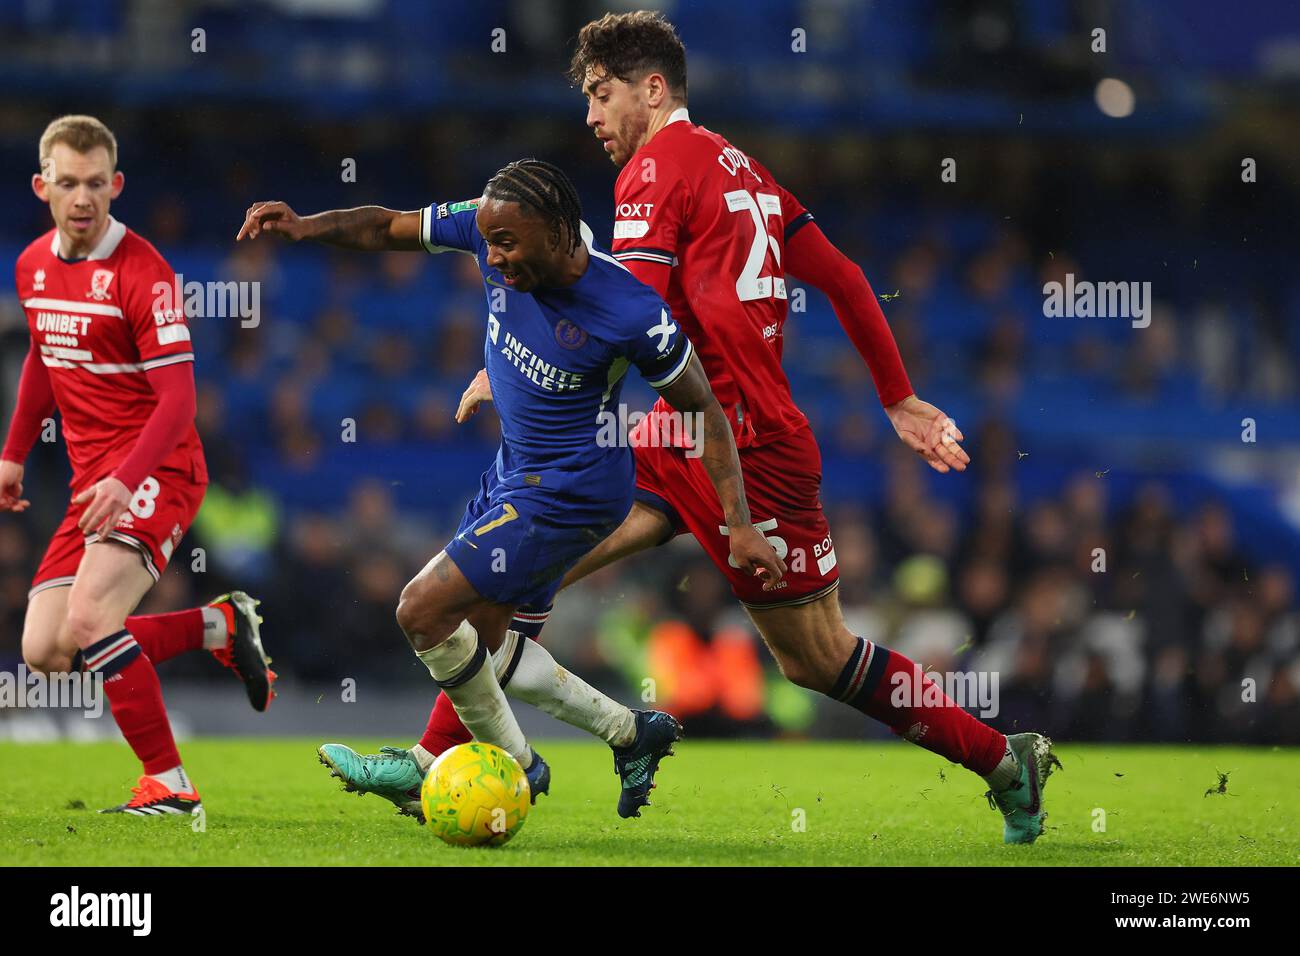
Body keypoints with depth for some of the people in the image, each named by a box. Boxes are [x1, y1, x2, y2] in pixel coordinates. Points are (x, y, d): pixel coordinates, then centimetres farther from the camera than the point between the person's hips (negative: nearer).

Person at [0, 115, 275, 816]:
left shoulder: (141, 272, -15)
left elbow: (178, 398, -19)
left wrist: (126, 480, -32)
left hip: (156, 471, -8)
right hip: (92, 482, 8)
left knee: (86, 621, -27)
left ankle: (169, 784, -14)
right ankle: (220, 626, 15)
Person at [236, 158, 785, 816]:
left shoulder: (632, 316, -27)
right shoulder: (491, 227, -13)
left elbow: (704, 410, -15)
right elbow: (386, 228, -1)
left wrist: (740, 526, -16)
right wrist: (307, 226, -20)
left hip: (570, 491, -8)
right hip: (517, 469, 8)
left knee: (423, 610, -12)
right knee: (476, 636, 14)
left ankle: (514, 765, 7)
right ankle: (631, 733, 28)